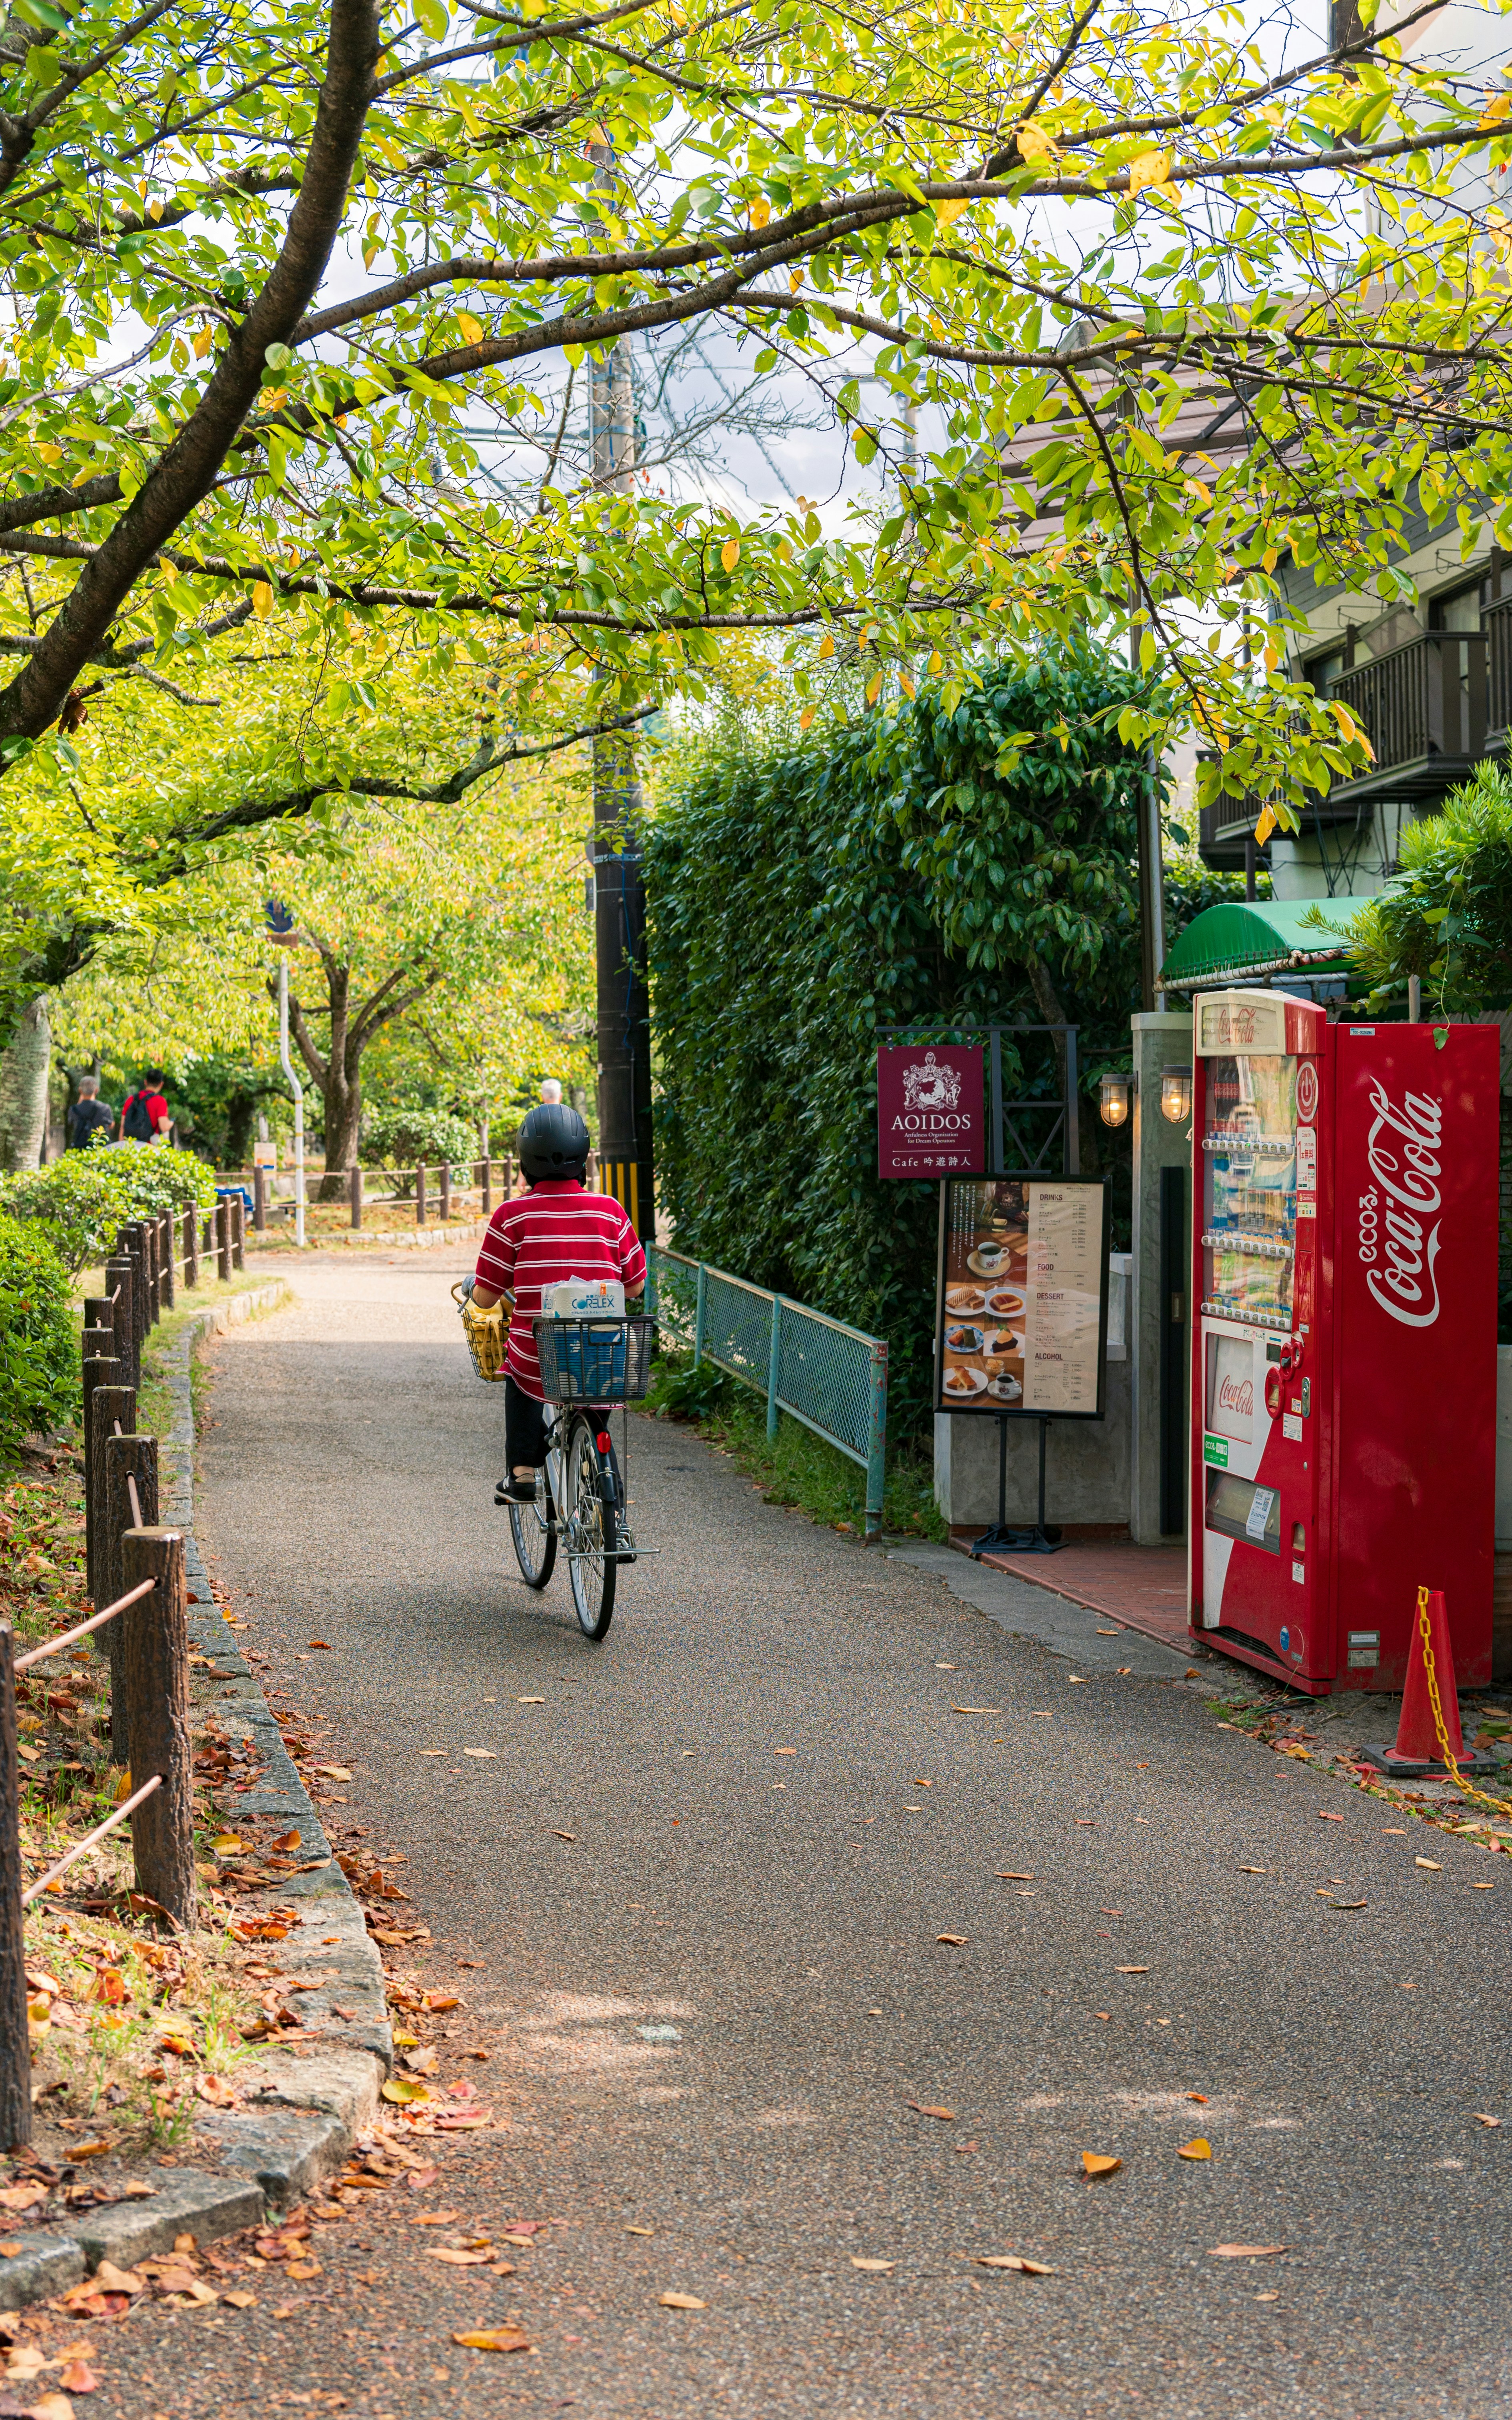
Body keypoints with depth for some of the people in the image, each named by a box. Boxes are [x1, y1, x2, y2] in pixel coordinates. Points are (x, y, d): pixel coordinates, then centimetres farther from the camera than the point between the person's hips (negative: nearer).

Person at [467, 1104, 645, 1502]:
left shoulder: (511, 1216, -6)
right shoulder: (610, 1212, -1)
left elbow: (485, 1298, -1)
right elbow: (635, 1288, 8)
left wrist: (472, 1289, 23)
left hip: (539, 1363, -1)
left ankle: (522, 1471, 25)